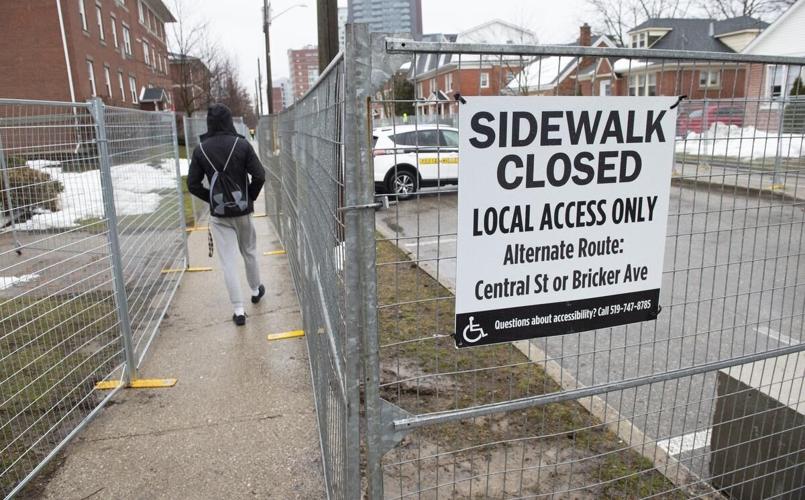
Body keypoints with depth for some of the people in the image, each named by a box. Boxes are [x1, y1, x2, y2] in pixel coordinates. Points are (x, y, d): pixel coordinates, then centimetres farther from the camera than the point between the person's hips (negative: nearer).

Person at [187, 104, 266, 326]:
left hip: (218, 214, 0)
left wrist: (212, 198, 9)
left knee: (228, 261, 3)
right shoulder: (242, 144, -9)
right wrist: (250, 197, 4)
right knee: (249, 252, 21)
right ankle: (256, 290, 40)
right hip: (242, 210, 0)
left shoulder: (200, 150, -5)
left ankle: (238, 310, 4)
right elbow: (259, 176, -12)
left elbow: (193, 184, -4)